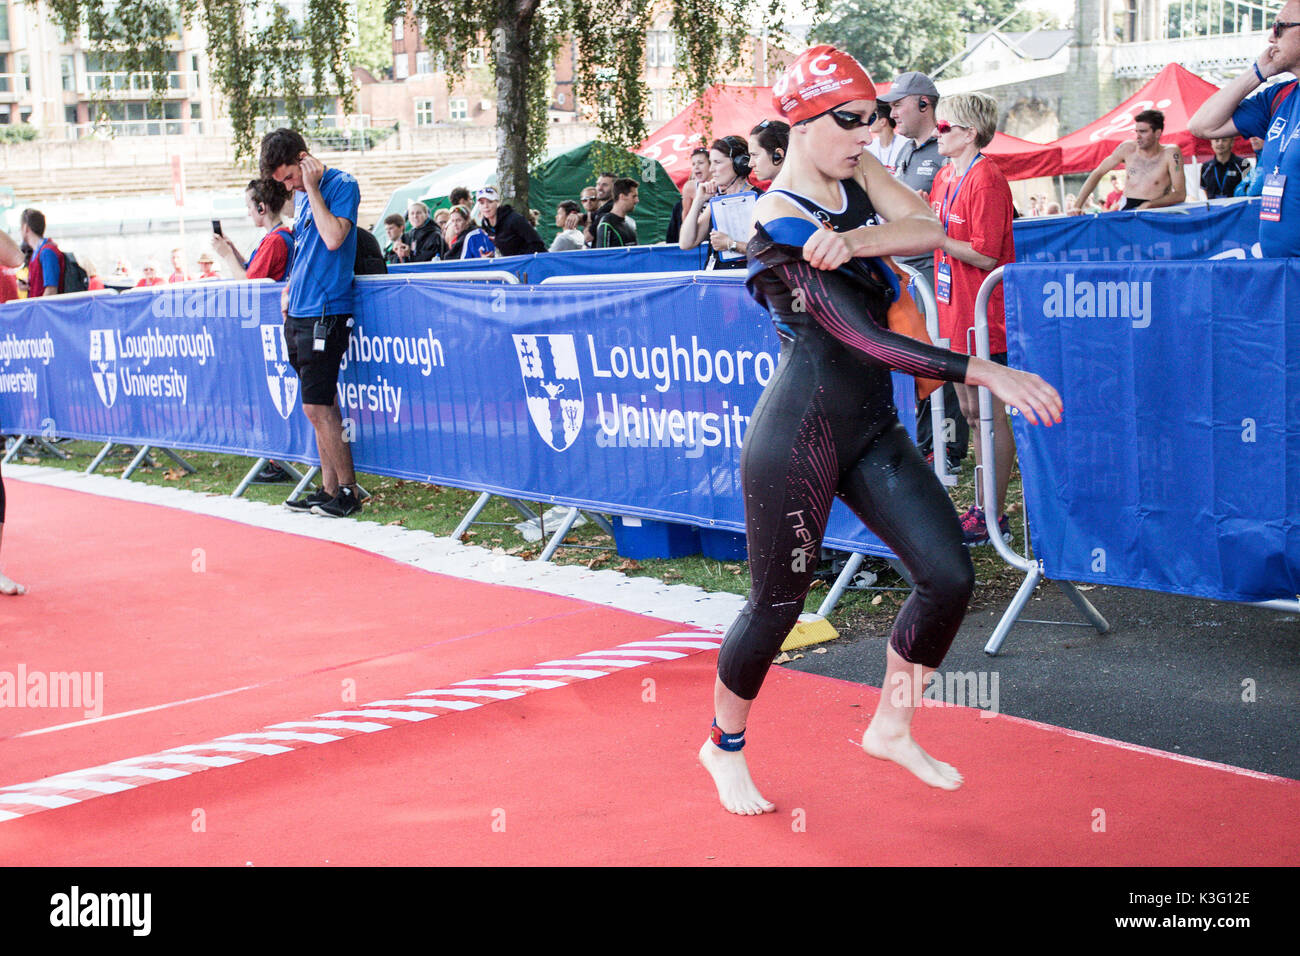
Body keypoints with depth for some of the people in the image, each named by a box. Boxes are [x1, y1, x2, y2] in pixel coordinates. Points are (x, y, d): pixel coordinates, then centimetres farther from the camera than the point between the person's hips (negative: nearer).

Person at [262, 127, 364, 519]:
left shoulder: (342, 185, -8)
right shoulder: (301, 195, 17)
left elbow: (333, 239, -22)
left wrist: (312, 188, -15)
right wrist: (290, 287, 15)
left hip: (325, 314, -9)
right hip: (299, 313, 9)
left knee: (316, 407, -9)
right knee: (321, 405, 10)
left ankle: (348, 490, -1)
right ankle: (329, 489, 15)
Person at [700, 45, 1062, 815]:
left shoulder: (854, 172, 6)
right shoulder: (781, 227, -18)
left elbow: (928, 229, -10)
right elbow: (864, 338, -27)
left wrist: (854, 241, -27)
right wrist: (989, 373, -32)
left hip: (873, 428, 8)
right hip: (800, 434, -8)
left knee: (950, 577, 1)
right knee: (777, 605, 4)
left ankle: (891, 728, 21)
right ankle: (724, 747, 28)